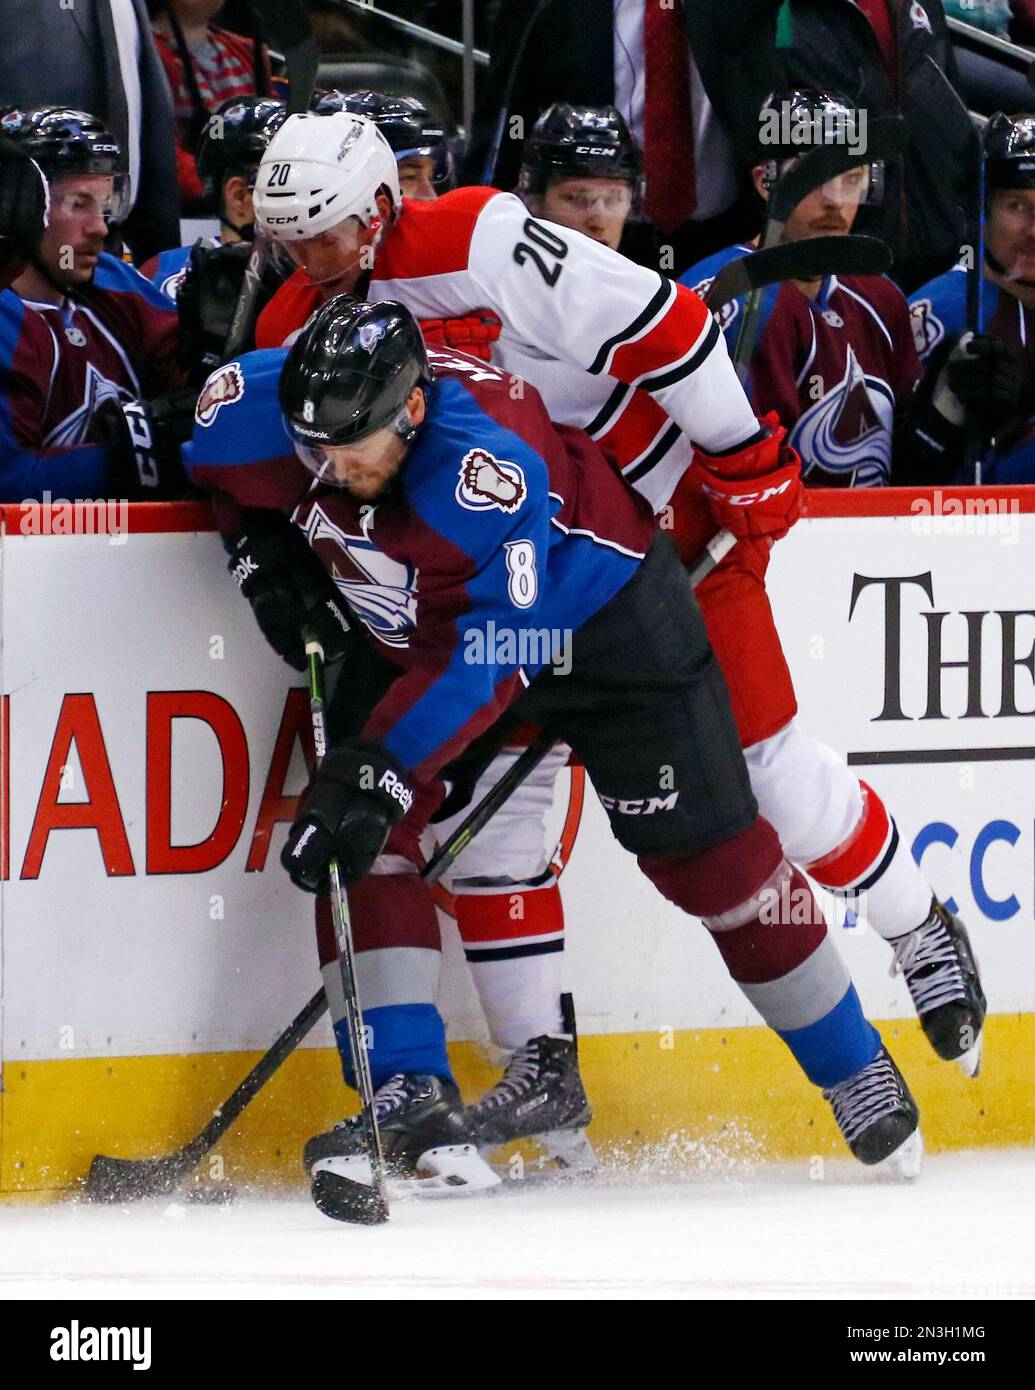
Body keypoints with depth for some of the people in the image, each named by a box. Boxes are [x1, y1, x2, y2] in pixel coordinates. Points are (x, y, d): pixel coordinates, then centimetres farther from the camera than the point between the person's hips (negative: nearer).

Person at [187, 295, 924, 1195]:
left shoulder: (486, 467, -41)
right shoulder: (250, 406, -24)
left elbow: (482, 659, -40)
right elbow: (215, 476, 2)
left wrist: (380, 769, -44)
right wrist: (256, 549, -13)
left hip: (601, 608, -6)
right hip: (413, 626, 6)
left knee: (705, 851, -2)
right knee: (360, 831, -15)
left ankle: (857, 1070, 16)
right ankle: (413, 1094, -12)